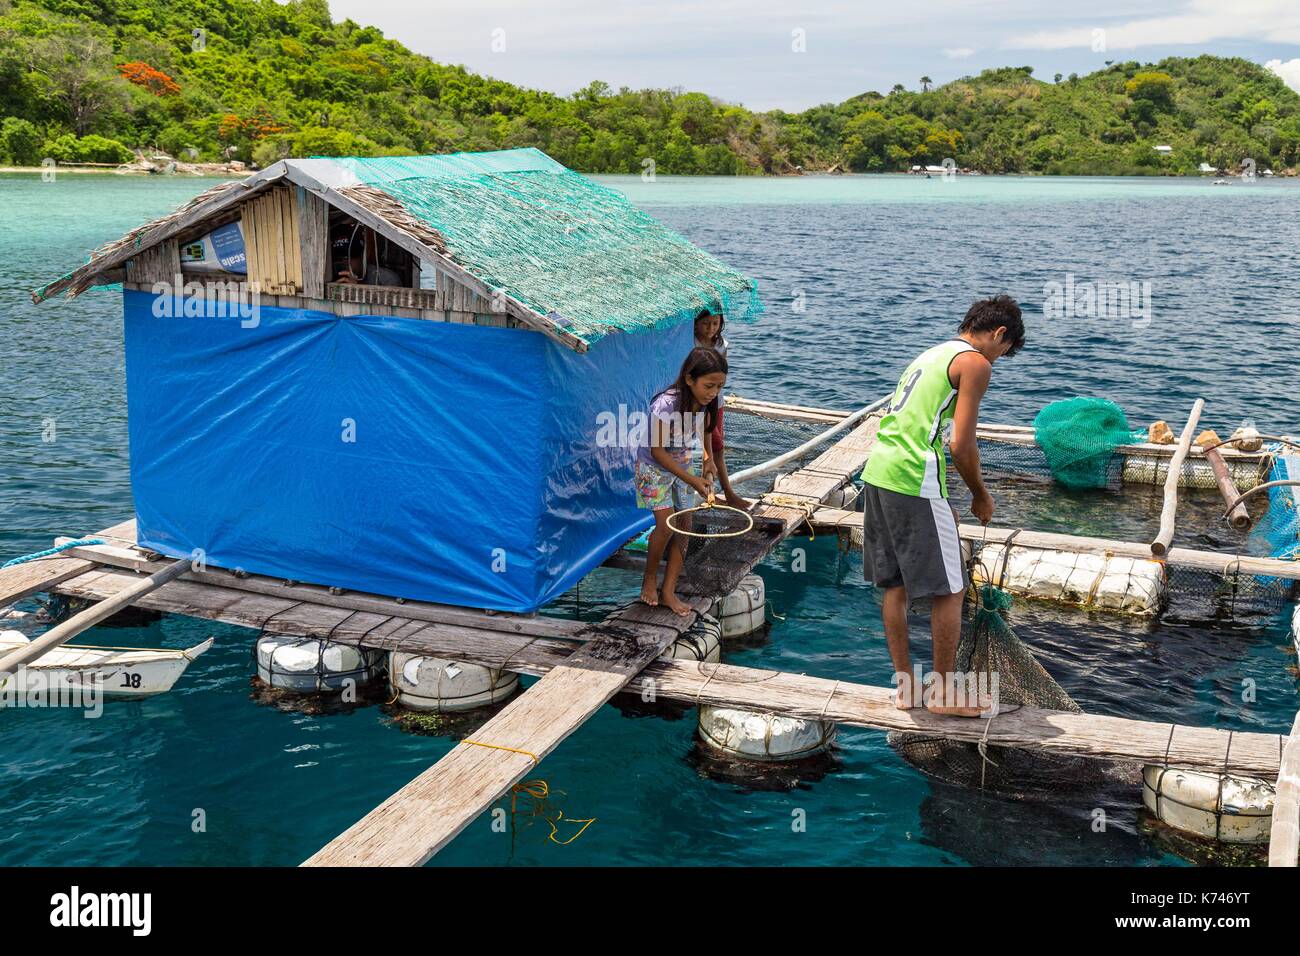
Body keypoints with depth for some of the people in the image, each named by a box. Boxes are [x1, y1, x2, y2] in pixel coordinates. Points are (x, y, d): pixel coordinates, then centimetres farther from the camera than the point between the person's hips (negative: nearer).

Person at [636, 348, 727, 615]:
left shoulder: (705, 403, -14)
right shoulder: (665, 405, -33)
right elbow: (658, 451, -26)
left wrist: (708, 461, -7)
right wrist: (692, 480, -24)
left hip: (683, 467, 6)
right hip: (655, 469, -6)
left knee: (685, 524, 3)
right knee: (666, 525, -14)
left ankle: (668, 591, 11)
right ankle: (650, 580, 10)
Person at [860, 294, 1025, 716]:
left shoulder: (932, 354, 24)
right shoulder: (975, 363, -3)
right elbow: (961, 446, -10)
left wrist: (940, 505, 27)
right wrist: (980, 495, 7)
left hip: (878, 471, 9)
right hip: (913, 481, -9)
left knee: (895, 585, 14)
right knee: (950, 590, 3)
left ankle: (905, 688, 23)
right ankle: (943, 693, 13)